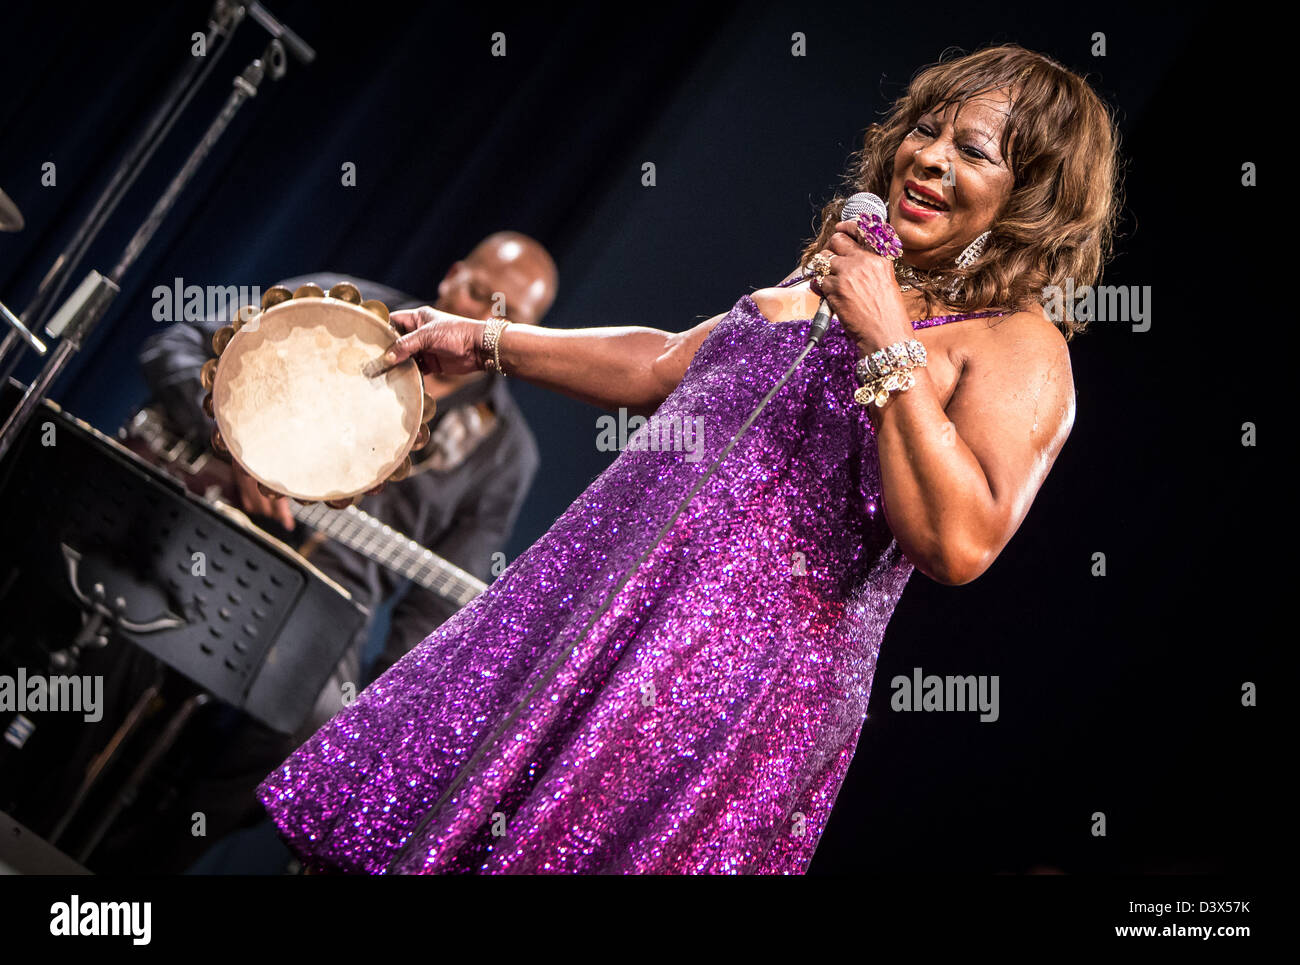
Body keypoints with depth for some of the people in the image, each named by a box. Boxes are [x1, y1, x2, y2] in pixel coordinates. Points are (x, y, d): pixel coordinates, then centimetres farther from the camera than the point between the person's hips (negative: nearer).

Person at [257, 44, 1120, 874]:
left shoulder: (1020, 345, -7)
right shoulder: (828, 278, 19)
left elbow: (960, 544, -22)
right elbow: (663, 365, 30)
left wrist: (889, 344, -20)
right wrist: (484, 342, 34)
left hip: (751, 675, -8)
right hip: (599, 607, 8)